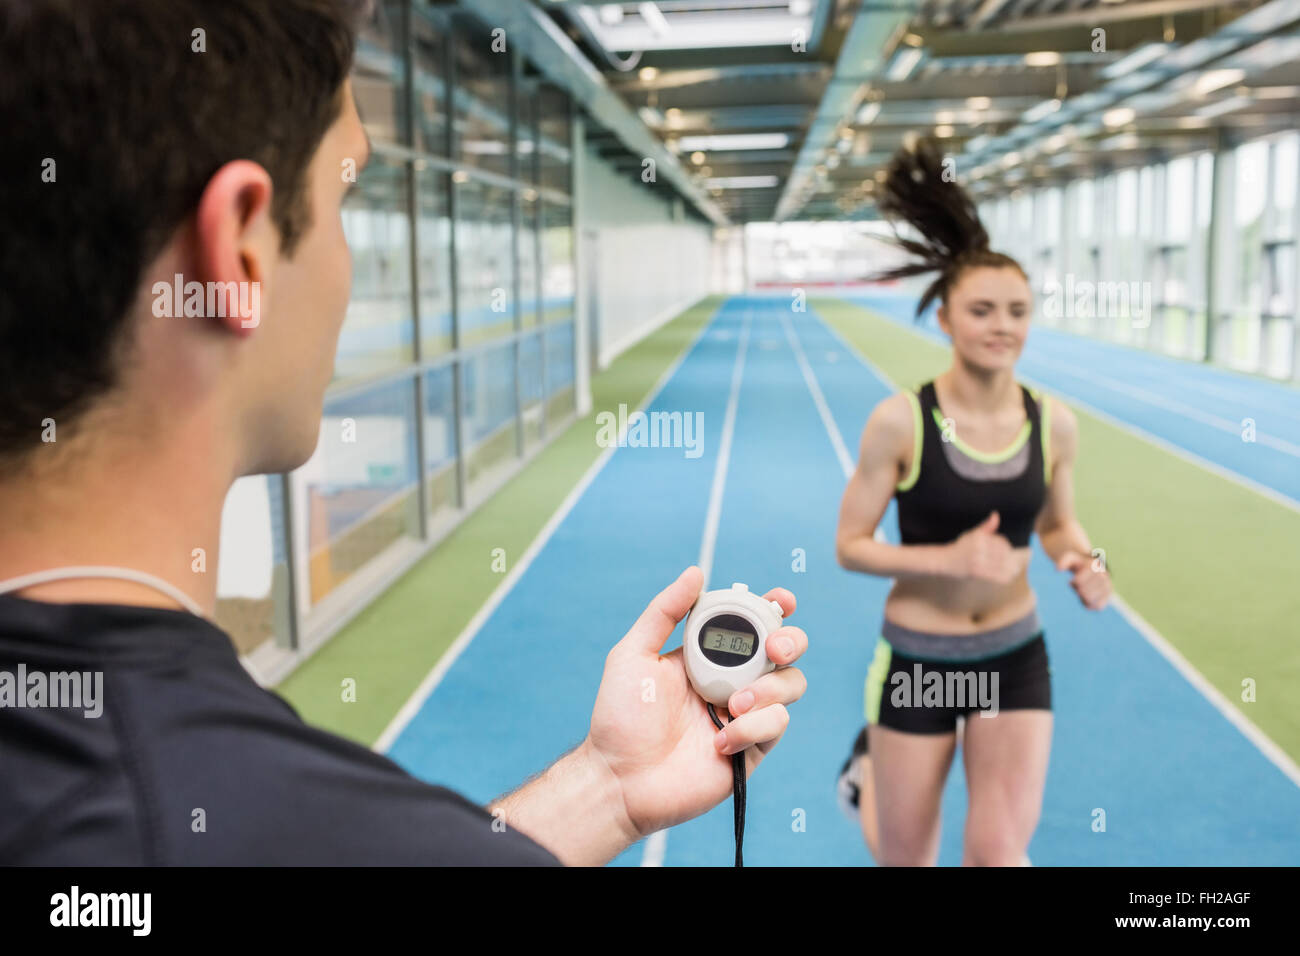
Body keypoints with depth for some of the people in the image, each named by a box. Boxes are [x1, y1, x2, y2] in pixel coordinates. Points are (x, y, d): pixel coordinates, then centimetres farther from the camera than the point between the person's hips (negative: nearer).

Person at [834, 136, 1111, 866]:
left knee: (1001, 852, -5)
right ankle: (869, 769, 52)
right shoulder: (900, 422, -18)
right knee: (905, 858, 15)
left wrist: (1086, 562, -13)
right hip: (918, 659, -2)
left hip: (1018, 658, 2)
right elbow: (850, 545, -12)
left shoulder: (1054, 423, -7)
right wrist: (950, 559, -26)